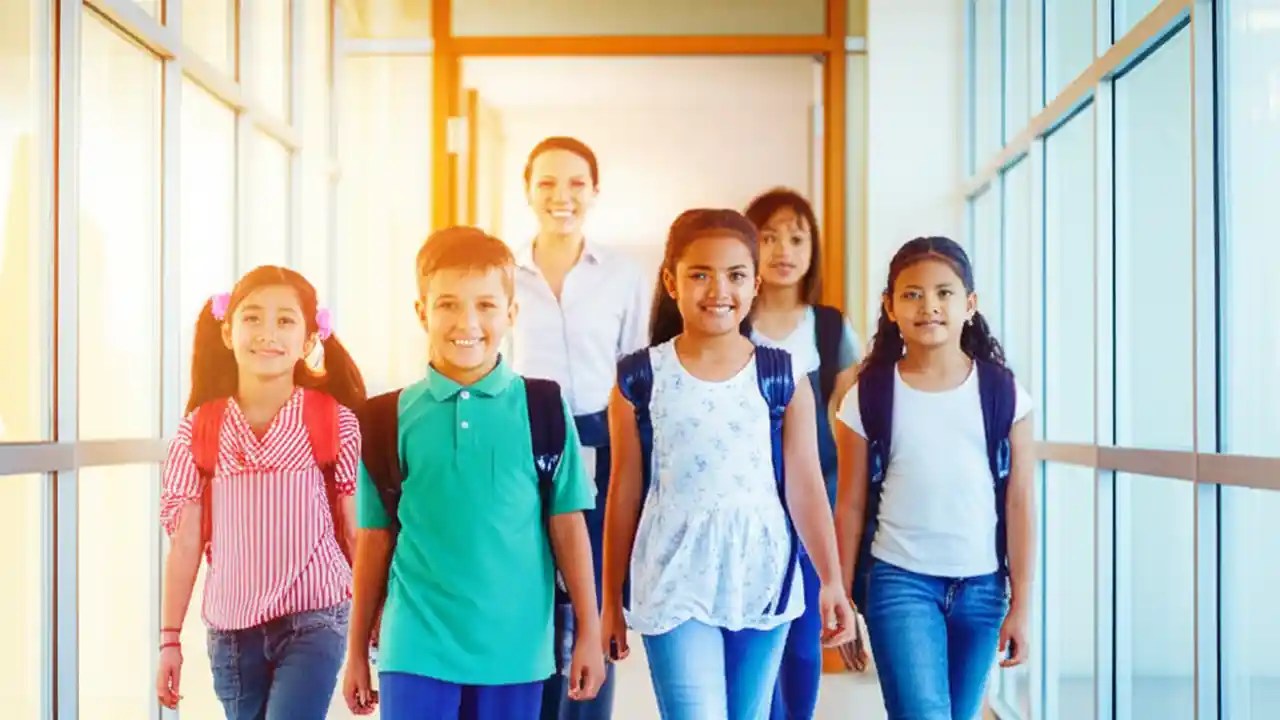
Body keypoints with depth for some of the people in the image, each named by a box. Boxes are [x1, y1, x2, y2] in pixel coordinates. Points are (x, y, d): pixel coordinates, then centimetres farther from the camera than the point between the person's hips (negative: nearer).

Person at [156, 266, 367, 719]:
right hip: (231, 627, 3)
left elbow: (356, 531, -1)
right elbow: (185, 542, 4)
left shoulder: (335, 423, -4)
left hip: (314, 620, -3)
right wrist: (170, 638, 4)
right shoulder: (199, 430, 2)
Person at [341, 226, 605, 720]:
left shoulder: (543, 410, -2)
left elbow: (567, 524, 1)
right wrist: (358, 649, 9)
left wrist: (588, 633, 1)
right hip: (416, 646, 0)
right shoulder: (390, 419, 0)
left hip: (516, 648, 0)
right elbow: (375, 537, 6)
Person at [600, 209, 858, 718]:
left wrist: (831, 581, -6)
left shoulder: (782, 378, 0)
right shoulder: (640, 379, -2)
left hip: (761, 581, 2)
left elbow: (804, 486, 1)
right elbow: (625, 493, 3)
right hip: (674, 585, -2)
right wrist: (611, 598, 7)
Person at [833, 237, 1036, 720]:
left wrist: (1021, 602, 0)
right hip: (900, 580, -2)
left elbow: (1019, 502, 1)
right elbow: (851, 505, 2)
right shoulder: (868, 396, -4)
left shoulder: (1003, 393, -1)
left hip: (981, 584, 2)